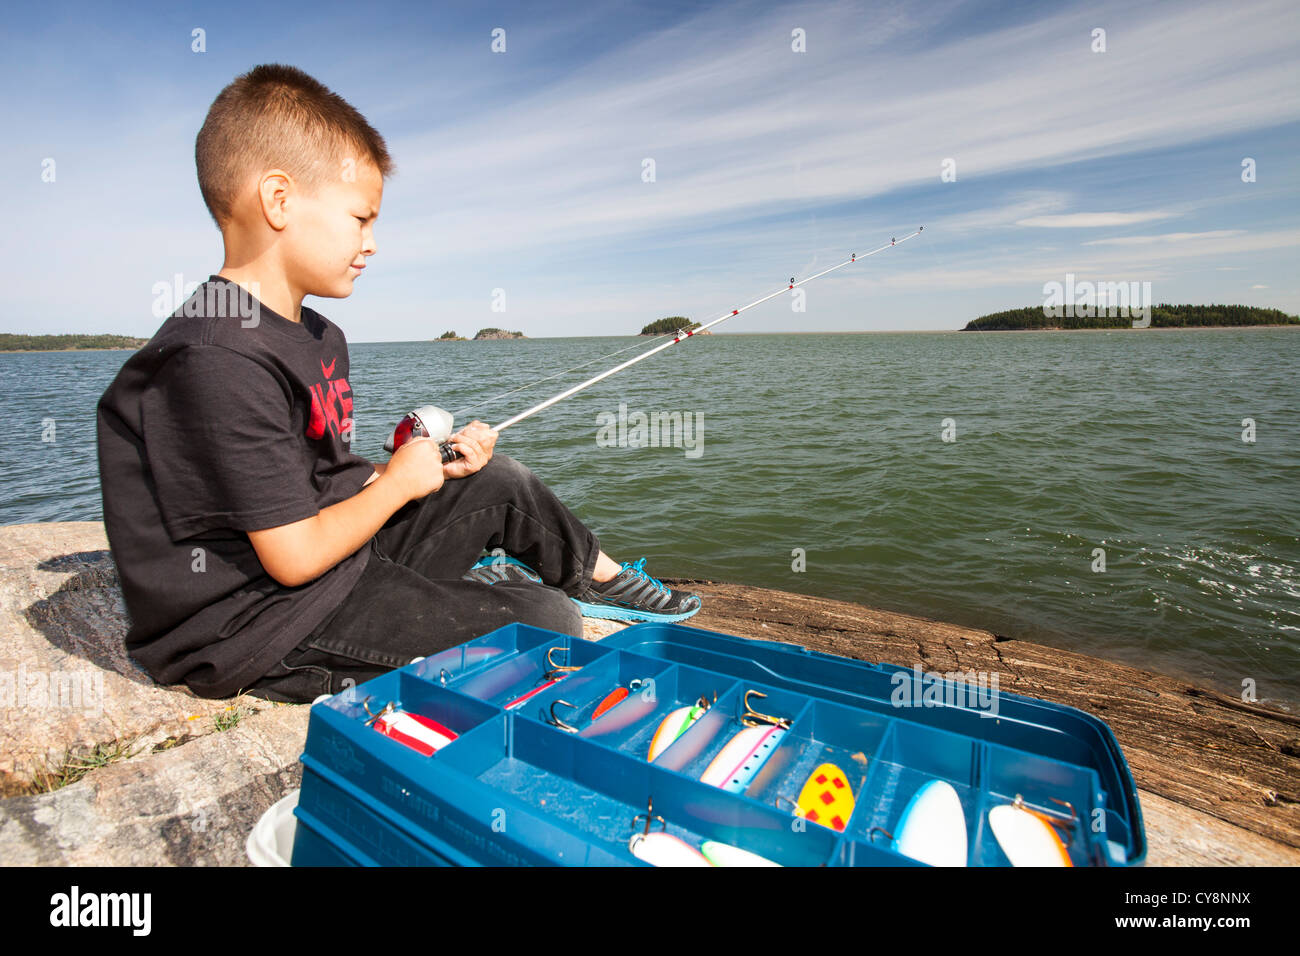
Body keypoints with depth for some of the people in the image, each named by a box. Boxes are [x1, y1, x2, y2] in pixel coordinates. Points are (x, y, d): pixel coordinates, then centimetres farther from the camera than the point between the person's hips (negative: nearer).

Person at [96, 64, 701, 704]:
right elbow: (296, 556, -24)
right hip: (263, 626, -9)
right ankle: (464, 600, 18)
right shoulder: (220, 362, -24)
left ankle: (601, 577, 30)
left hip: (337, 559, 10)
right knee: (549, 624, -16)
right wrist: (399, 480, -10)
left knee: (499, 481, 13)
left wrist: (437, 464, -1)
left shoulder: (319, 337, 8)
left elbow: (329, 481, 10)